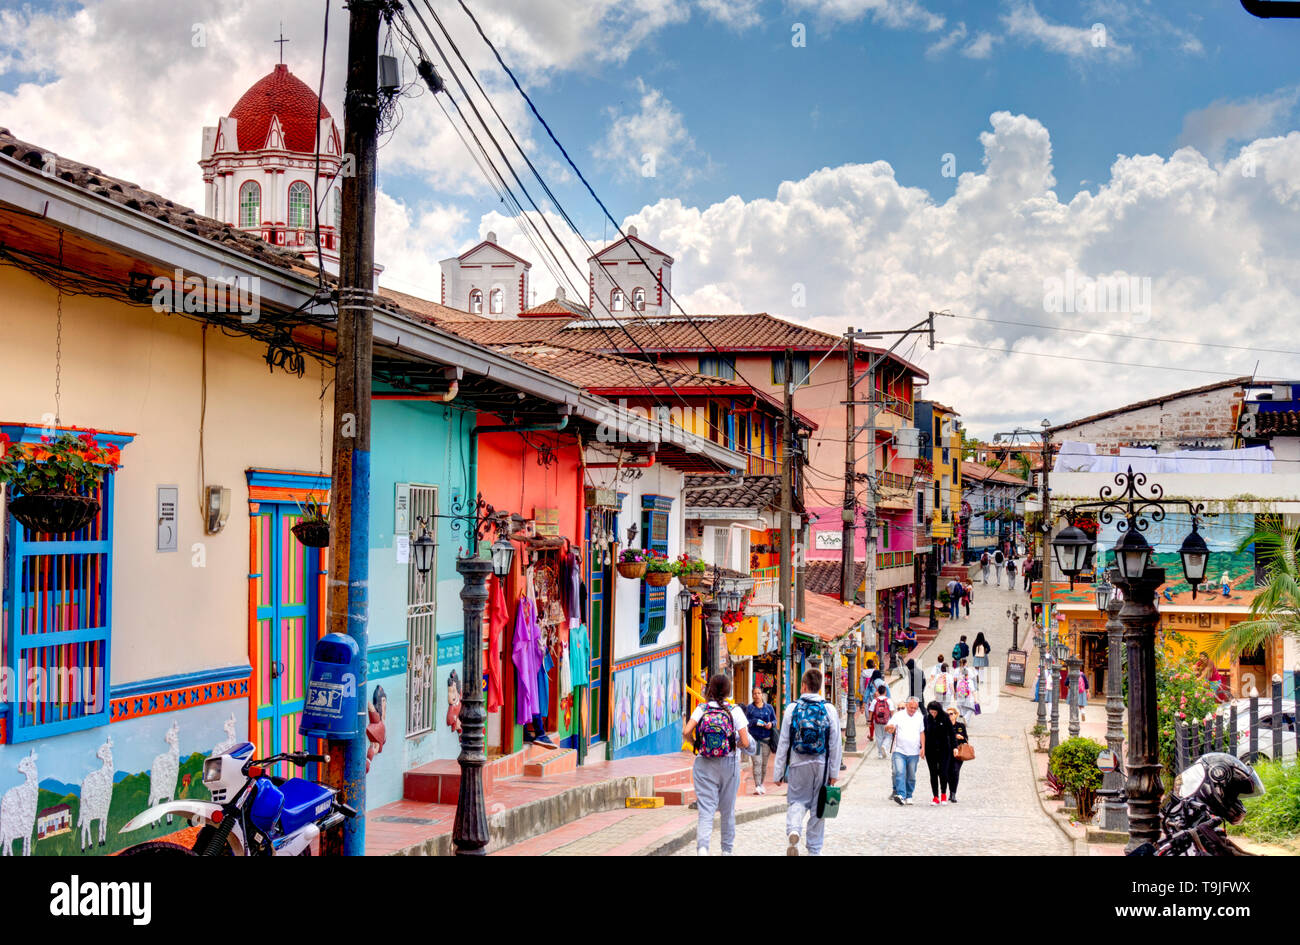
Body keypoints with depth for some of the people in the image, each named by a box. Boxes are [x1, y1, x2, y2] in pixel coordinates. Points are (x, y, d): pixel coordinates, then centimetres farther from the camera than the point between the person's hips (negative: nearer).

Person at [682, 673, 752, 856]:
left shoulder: (701, 709, -2)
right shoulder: (735, 710, -5)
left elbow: (686, 732, -13)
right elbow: (745, 743, -10)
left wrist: (695, 742, 7)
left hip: (704, 765, 0)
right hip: (728, 765, 0)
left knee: (706, 809, -3)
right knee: (728, 810, 16)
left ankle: (702, 846, -26)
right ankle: (727, 849, 27)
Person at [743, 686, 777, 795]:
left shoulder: (769, 707, 11)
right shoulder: (749, 708, 5)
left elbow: (774, 720, 12)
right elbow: (746, 721, 0)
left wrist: (771, 724, -11)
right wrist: (755, 722, -17)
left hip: (767, 738, 3)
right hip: (754, 738, -2)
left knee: (764, 763, 6)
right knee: (757, 762, -12)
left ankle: (761, 784, 21)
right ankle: (757, 786, -14)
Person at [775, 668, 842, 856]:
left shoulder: (792, 708, -4)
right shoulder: (829, 709, -2)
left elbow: (783, 742, -2)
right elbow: (835, 744, -1)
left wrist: (780, 770, 5)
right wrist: (834, 772, 6)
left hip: (798, 764, -1)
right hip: (822, 764, 1)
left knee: (796, 801, 9)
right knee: (818, 806, 11)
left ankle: (793, 831, -21)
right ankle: (814, 850, 16)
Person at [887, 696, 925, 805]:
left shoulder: (919, 717, 10)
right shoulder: (898, 716, 0)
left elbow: (922, 733, 15)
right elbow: (887, 728, -5)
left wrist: (923, 747, 5)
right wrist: (889, 727, -30)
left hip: (914, 753, 3)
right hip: (899, 751, -3)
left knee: (911, 776, 8)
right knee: (899, 773, -17)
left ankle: (908, 796, 20)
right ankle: (900, 795, -24)